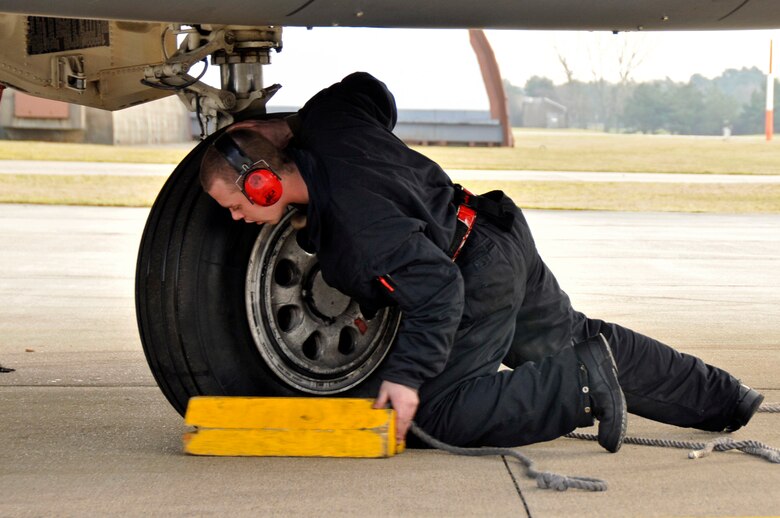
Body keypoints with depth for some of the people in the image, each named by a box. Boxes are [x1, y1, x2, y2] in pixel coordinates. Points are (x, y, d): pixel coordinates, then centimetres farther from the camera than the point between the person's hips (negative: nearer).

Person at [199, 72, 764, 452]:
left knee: (441, 410, -8)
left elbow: (437, 290, -32)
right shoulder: (326, 119, -10)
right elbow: (371, 90, 12)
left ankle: (584, 384, -7)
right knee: (570, 338, 23)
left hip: (479, 278, -9)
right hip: (502, 242, 9)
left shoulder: (358, 222, -34)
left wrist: (407, 374, -28)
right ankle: (721, 397, 32)